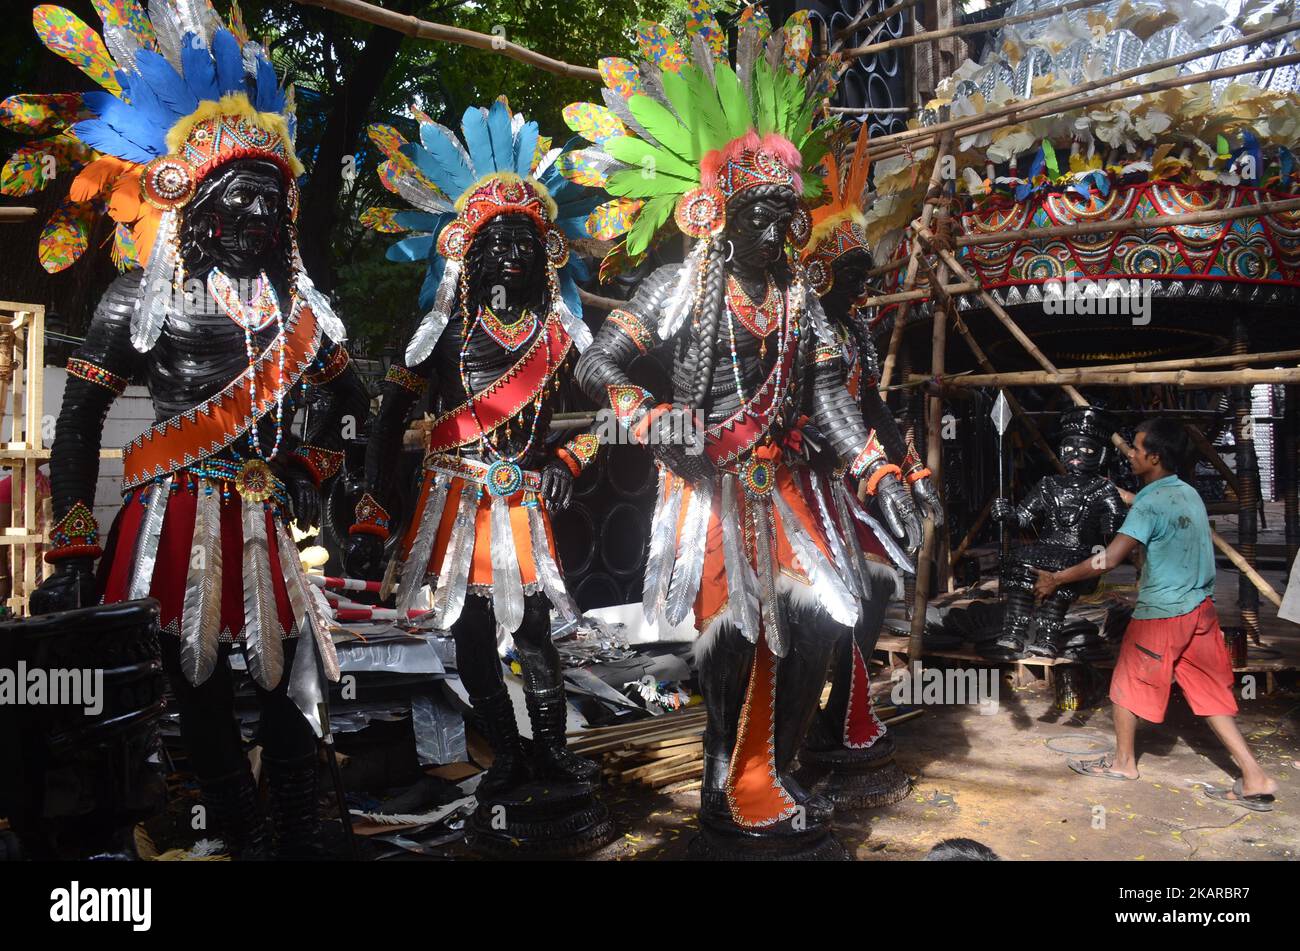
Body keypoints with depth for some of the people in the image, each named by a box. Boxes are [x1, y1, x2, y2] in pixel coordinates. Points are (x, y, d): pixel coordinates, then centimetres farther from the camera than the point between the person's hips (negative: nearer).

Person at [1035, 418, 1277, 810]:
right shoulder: (1189, 494, 6)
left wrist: (1056, 579, -16)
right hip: (1199, 608, 8)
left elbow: (1108, 560, -25)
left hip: (1160, 614, -8)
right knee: (1208, 693, 13)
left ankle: (1123, 761, 28)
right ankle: (1254, 778, 10)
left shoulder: (1149, 504, -19)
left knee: (1128, 685, 12)